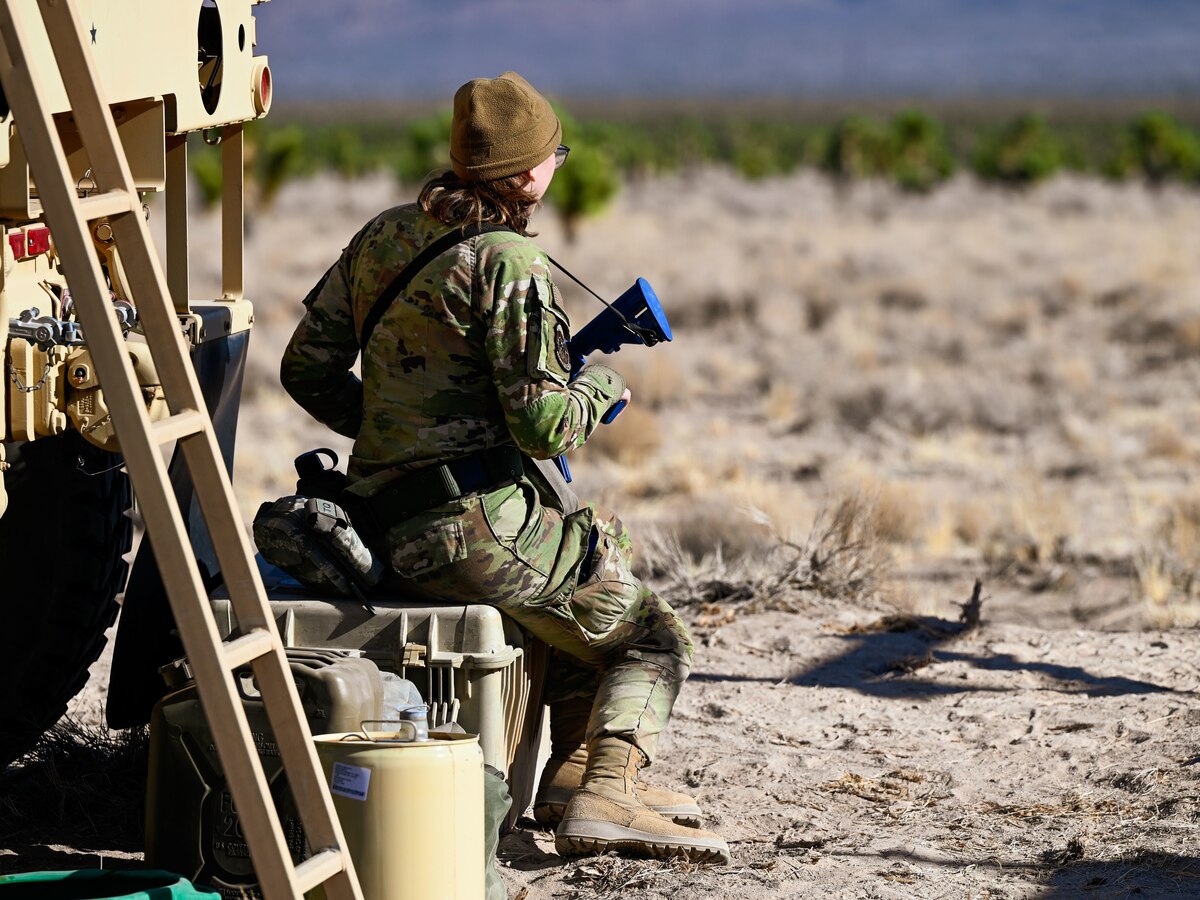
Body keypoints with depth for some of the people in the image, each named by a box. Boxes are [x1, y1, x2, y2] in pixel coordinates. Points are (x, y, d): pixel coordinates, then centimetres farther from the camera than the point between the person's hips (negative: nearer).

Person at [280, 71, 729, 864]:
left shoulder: (384, 236, 10)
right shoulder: (508, 262, -15)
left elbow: (308, 368, 16)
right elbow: (545, 426, -19)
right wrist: (600, 387, 3)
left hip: (394, 524, 9)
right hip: (481, 525, -9)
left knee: (613, 547, 31)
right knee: (657, 640, 5)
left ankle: (574, 768, 24)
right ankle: (606, 799, -16)